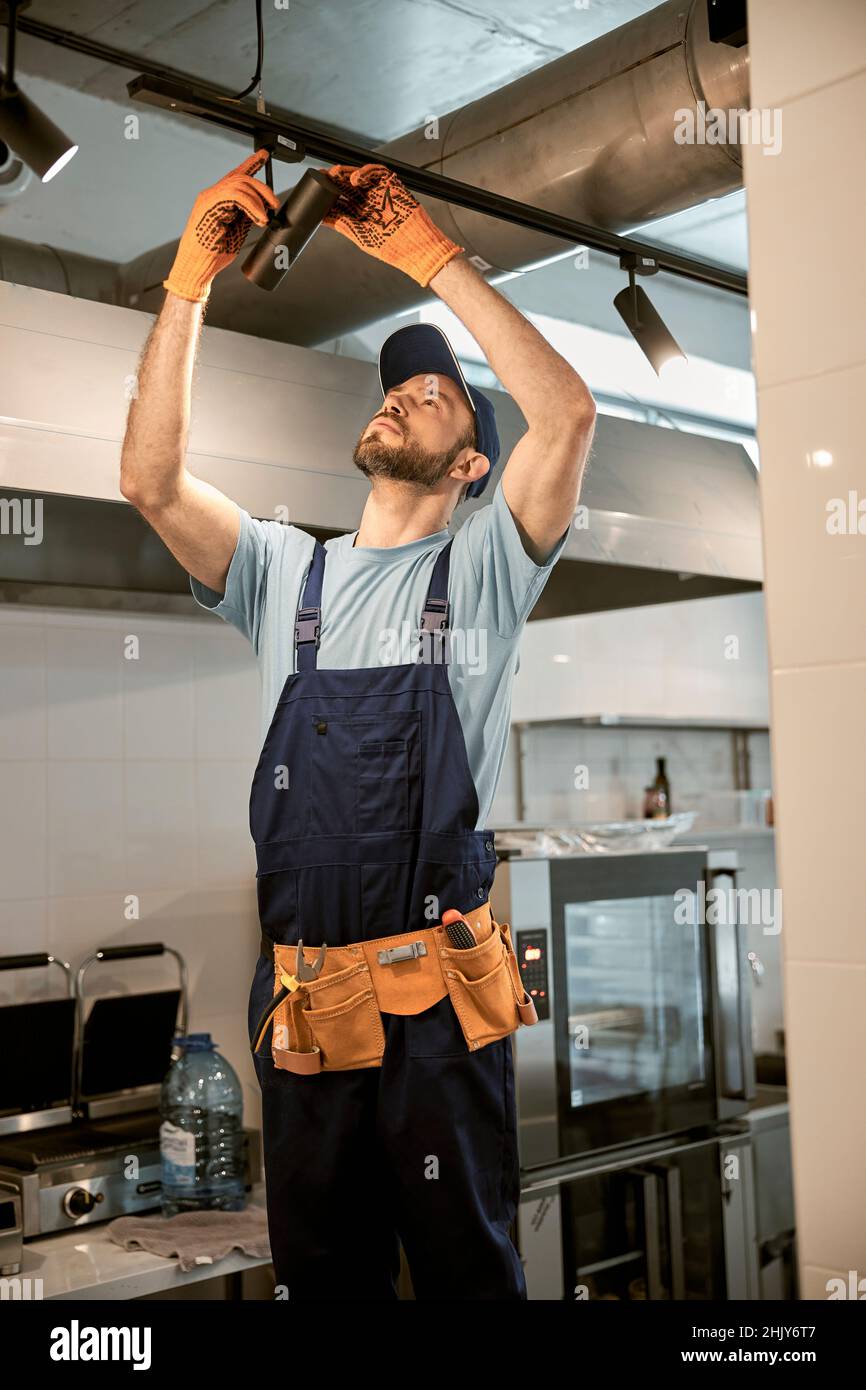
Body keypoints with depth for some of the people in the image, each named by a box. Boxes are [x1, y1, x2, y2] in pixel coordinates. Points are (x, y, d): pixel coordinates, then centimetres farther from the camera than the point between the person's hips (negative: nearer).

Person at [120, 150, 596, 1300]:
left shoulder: (480, 570, 3)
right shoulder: (284, 571, 12)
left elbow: (567, 413, -13)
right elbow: (152, 481, -2)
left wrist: (425, 249, -11)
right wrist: (191, 277, -7)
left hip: (440, 999, -3)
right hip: (300, 1000, 4)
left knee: (468, 1271, 8)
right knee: (322, 1273, 17)